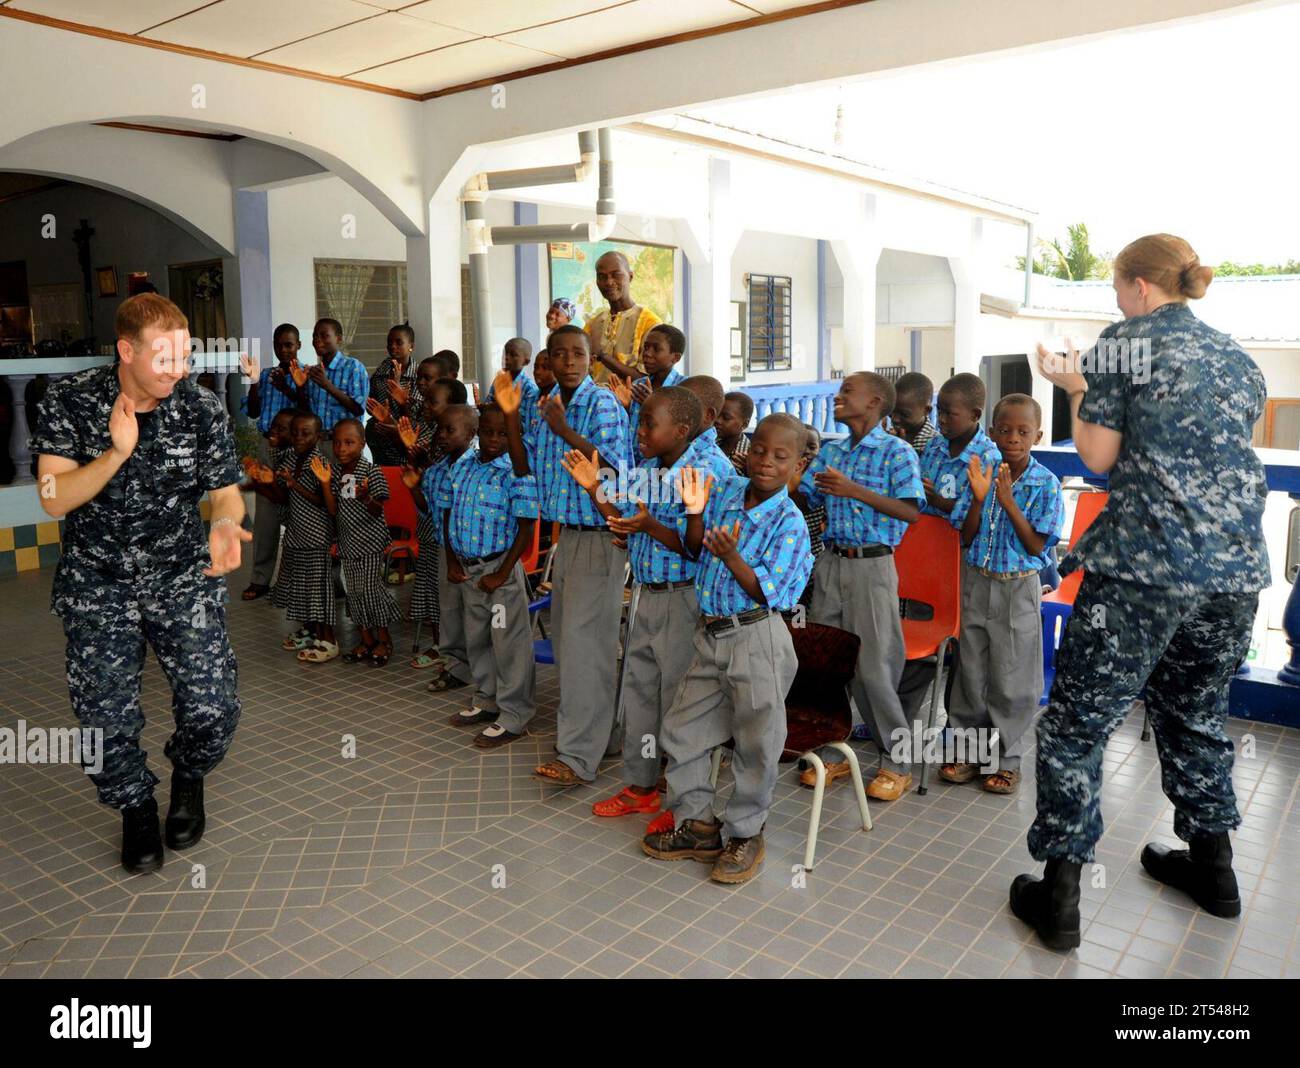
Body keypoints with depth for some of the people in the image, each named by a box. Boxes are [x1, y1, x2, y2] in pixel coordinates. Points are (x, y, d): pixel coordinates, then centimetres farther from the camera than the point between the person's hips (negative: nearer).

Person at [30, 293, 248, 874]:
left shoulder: (202, 408, -7)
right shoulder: (70, 400, -10)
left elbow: (225, 492, -3)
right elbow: (54, 499, -14)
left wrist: (224, 523, -26)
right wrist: (118, 452, -28)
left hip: (183, 576, 1)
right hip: (98, 582, 0)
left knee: (214, 708, -9)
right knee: (106, 719, -3)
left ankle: (188, 779, 27)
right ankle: (136, 808, 29)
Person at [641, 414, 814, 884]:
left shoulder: (789, 523, -13)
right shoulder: (725, 491, 4)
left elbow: (768, 592, -16)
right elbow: (695, 550, 13)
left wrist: (731, 556, -28)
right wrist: (695, 514, -5)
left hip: (757, 639, -6)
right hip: (711, 634, 7)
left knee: (756, 743, 3)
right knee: (681, 729, 13)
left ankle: (744, 834, 24)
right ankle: (696, 824, 29)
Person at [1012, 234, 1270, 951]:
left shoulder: (1126, 342, -1)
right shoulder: (1237, 356, 17)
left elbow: (1098, 457, -3)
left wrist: (1075, 388, 12)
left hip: (1145, 566, -7)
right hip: (1237, 565, 7)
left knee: (1078, 723, 0)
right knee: (1198, 715, 24)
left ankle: (1059, 896, 3)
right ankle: (1212, 866, 37)